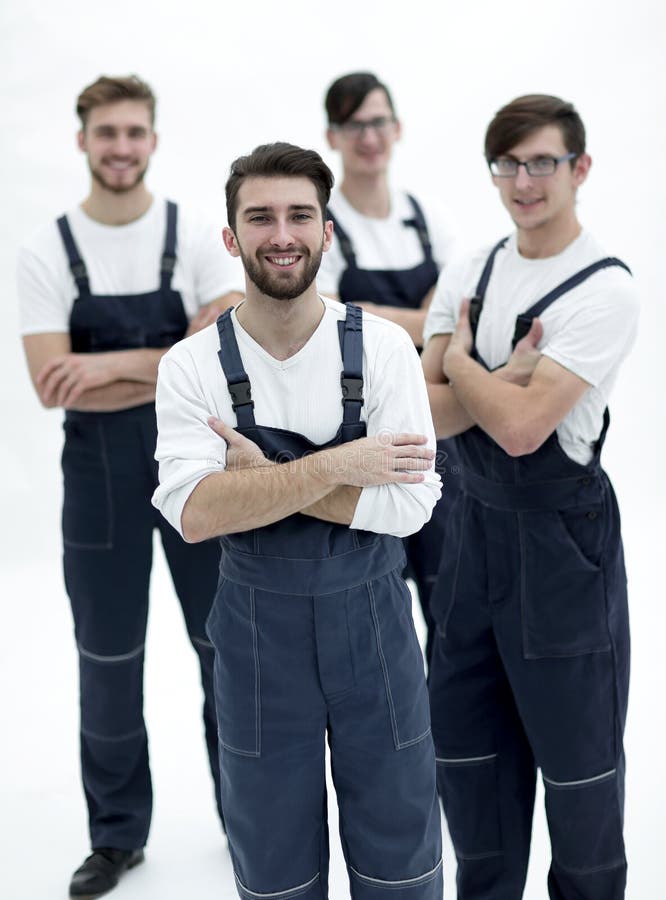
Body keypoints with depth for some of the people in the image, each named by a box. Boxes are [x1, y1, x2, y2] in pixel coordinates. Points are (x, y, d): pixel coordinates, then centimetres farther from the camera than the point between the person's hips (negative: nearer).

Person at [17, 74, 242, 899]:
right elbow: (54, 387, -13)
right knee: (108, 663, 11)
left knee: (224, 646, 11)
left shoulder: (195, 237, -2)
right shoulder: (47, 251, -4)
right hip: (100, 477, 0)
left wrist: (115, 364, -20)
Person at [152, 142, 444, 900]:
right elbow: (193, 511, -20)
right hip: (257, 631, 0)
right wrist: (339, 466, -22)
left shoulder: (382, 345, -7)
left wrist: (264, 478, -18)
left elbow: (409, 501, -15)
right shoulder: (191, 365, -7)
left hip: (372, 621, 0)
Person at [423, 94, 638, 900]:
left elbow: (520, 427, -23)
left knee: (576, 757, 8)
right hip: (475, 526, 6)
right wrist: (505, 378, -18)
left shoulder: (603, 290, -15)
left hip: (561, 538, -6)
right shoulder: (466, 278, 5)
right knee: (464, 746, 17)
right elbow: (428, 414, -3)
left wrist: (459, 362, -7)